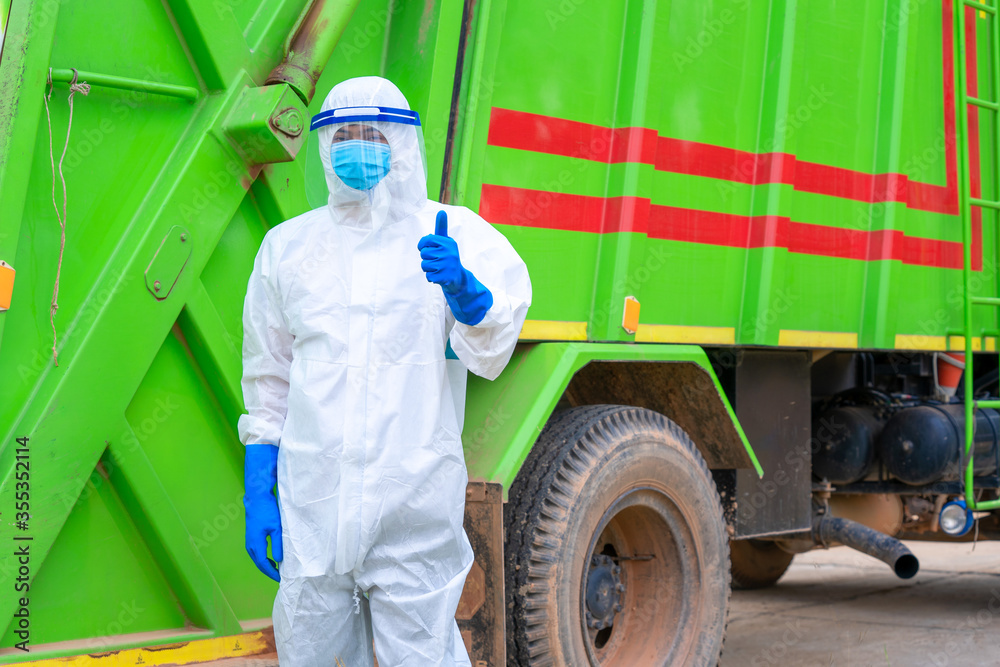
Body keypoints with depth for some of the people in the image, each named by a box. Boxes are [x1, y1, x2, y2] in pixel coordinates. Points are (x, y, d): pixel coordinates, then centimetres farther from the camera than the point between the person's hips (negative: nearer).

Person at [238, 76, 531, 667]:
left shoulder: (456, 237, 2)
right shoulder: (289, 246, 13)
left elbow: (490, 351, -13)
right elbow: (269, 381, 17)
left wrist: (460, 286, -33)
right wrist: (257, 495, 12)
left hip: (414, 517, -3)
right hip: (312, 511, 3)